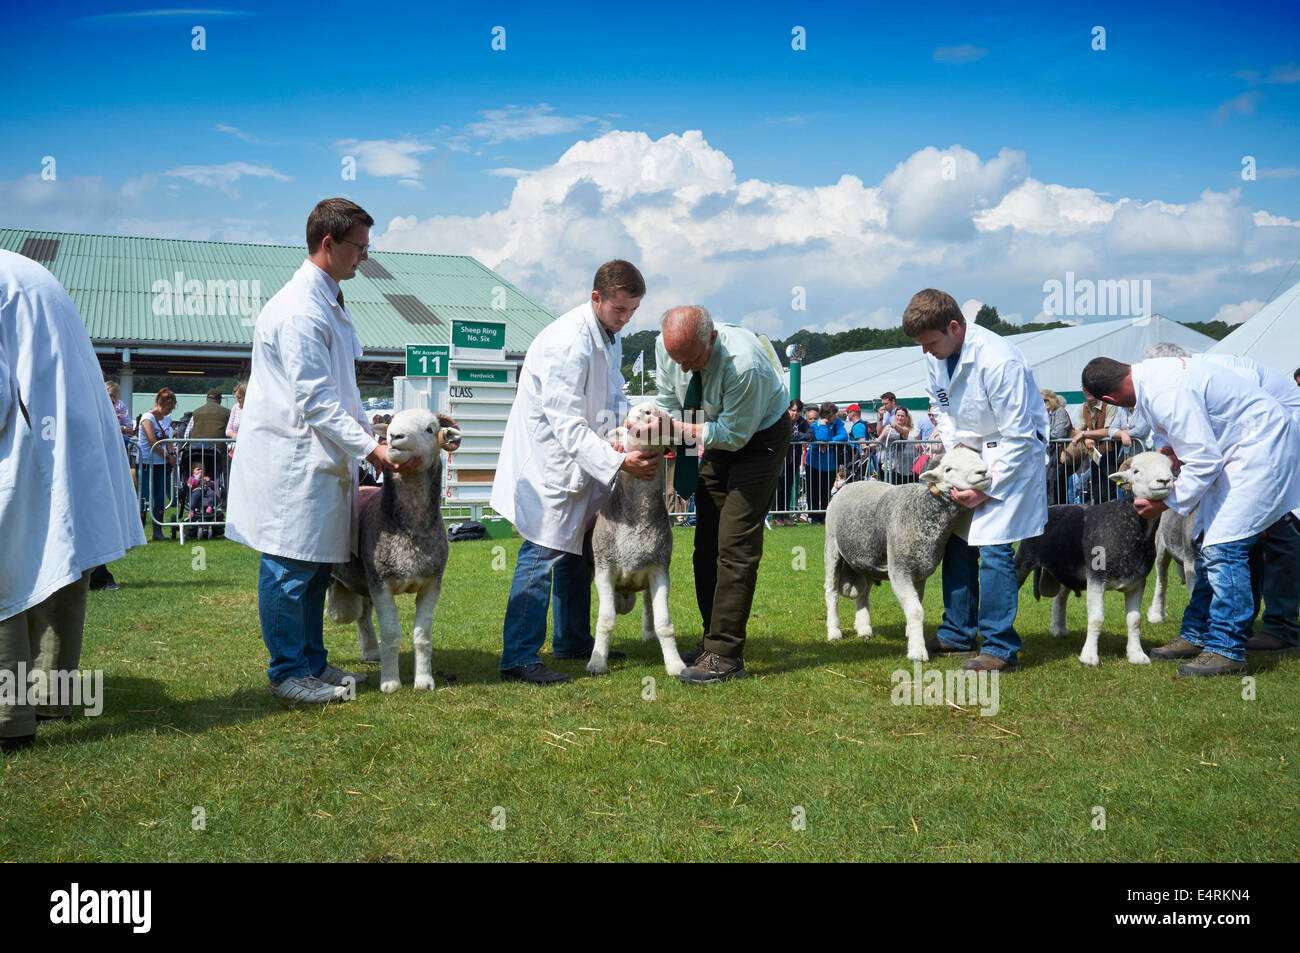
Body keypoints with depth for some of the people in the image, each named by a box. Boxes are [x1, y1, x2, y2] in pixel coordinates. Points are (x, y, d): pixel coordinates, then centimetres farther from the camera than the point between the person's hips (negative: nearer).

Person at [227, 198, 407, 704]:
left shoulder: (329, 303, 16)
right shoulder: (298, 311, -18)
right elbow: (315, 400, -21)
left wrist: (371, 432, 12)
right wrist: (370, 448, -21)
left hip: (321, 458, 10)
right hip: (291, 459, -10)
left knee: (316, 566, 15)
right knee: (290, 568, 0)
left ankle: (313, 662, 25)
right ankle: (288, 671, 10)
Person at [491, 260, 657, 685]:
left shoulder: (610, 338, 5)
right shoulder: (567, 343, -26)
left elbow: (613, 399, 13)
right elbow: (567, 425, -28)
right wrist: (617, 462, -32)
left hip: (580, 458, 10)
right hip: (547, 462, -10)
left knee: (578, 551, 17)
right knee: (543, 554, -11)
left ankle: (573, 640, 31)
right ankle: (518, 658, -7)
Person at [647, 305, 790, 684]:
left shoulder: (743, 362, -36)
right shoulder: (666, 345, -16)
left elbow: (736, 434, -25)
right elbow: (668, 401, 2)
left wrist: (680, 429, -26)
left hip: (759, 436, -7)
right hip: (718, 436, 7)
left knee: (735, 543, -15)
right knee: (706, 542, 7)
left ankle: (725, 655, -12)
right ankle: (713, 640, 18)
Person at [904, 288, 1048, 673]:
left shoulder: (1000, 361, -28)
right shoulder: (937, 357, -3)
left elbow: (1018, 437, -23)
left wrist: (986, 489, -20)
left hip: (1013, 452, -8)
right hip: (969, 450, 8)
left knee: (993, 546, -14)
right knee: (957, 539, 9)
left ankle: (1002, 648, -6)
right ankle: (957, 633, 21)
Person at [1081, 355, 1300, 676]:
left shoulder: (1166, 395, -30)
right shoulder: (1150, 372, 3)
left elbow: (1204, 460, -26)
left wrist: (1165, 504, -15)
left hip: (1262, 447, -11)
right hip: (1236, 448, 11)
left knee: (1223, 548, -15)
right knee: (1208, 544, 12)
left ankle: (1226, 649, -10)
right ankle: (1196, 635, 19)